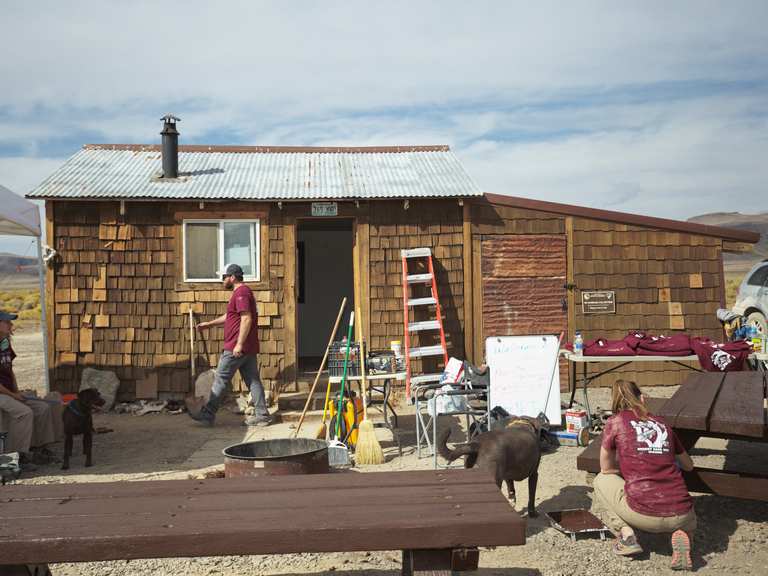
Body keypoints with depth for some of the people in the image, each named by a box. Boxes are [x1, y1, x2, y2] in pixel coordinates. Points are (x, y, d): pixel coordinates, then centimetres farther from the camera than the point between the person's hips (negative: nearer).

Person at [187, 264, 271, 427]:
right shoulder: (243, 291, 20)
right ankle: (262, 415, 8)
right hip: (248, 347, 10)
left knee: (221, 379, -1)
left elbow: (247, 319, -23)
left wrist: (239, 344, -24)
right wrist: (209, 324, 33)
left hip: (237, 347, -10)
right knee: (253, 380, 8)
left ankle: (207, 414, 7)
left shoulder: (241, 292, -14)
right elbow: (229, 316, 31)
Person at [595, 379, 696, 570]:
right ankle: (682, 535, 6)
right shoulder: (662, 424, 16)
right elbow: (689, 466, 29)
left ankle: (627, 534, 7)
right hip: (680, 516, 4)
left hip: (643, 514, -3)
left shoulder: (615, 422, 5)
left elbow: (606, 468, 14)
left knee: (602, 480, 24)